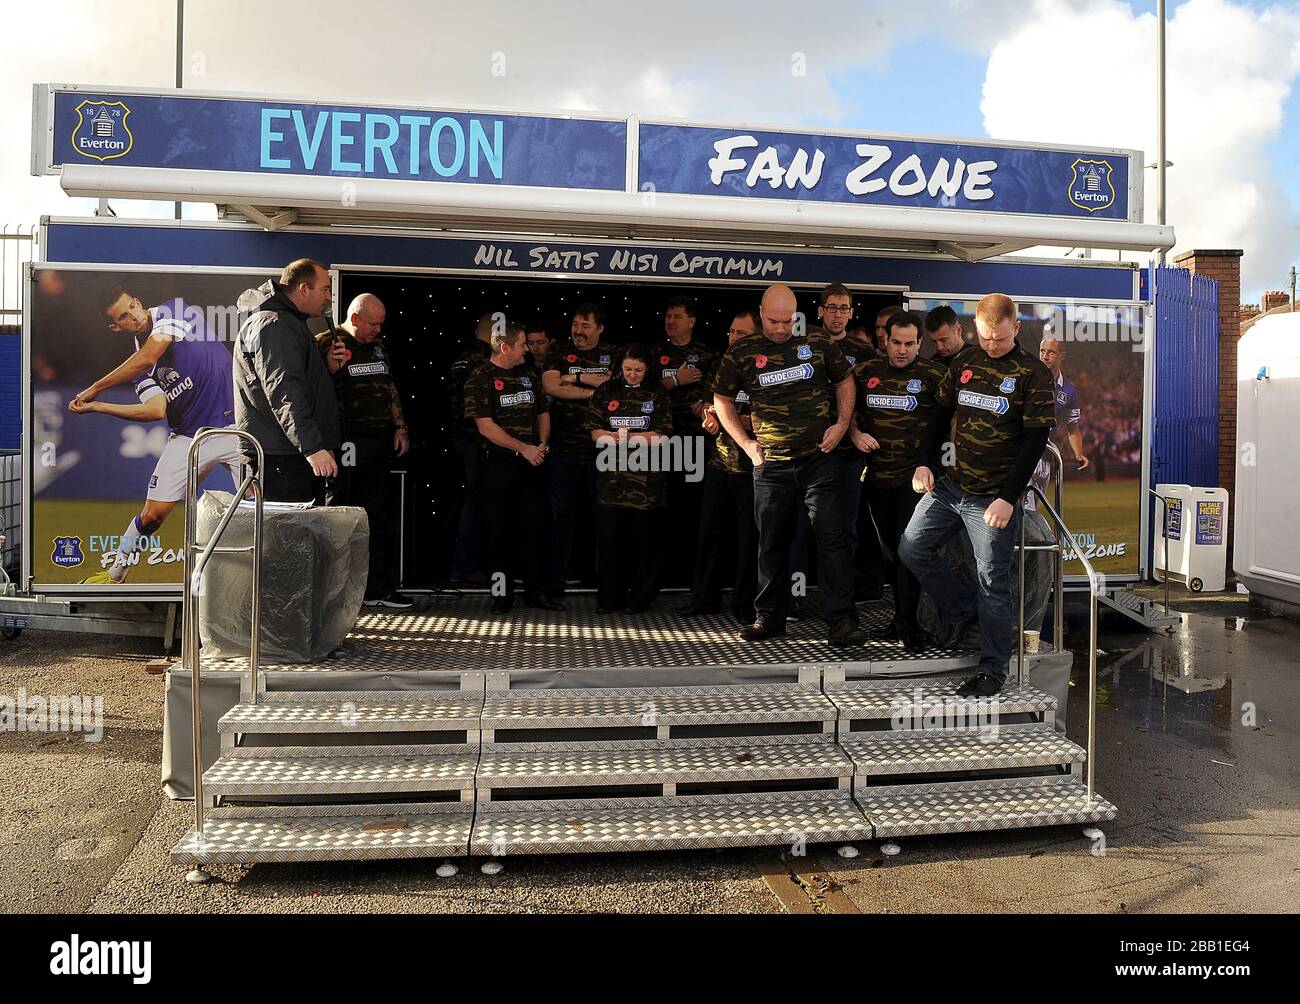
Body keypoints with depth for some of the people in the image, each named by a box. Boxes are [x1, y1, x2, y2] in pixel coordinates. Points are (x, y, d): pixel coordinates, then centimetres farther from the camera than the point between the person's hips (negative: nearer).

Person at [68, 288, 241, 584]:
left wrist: (95, 389, -5)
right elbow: (156, 410, -4)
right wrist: (96, 406, -6)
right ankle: (115, 573, 28)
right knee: (152, 513, 6)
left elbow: (148, 358, -15)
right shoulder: (135, 365, 10)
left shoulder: (172, 312, -2)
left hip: (234, 426, -4)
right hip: (187, 438, 5)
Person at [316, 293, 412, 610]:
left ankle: (379, 589, 20)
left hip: (379, 442, 7)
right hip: (346, 442, -7)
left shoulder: (379, 346, 16)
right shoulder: (326, 344, -5)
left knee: (380, 516, 11)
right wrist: (331, 368, -26)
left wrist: (400, 428, 14)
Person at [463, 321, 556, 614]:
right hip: (499, 463, -5)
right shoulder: (480, 379, -6)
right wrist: (524, 448, -15)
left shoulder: (528, 375, 14)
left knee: (534, 527, 8)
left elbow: (542, 413, 19)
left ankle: (535, 591, 17)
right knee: (499, 530, 1)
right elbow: (486, 426, -13)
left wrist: (542, 444, 0)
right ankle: (502, 593, 11)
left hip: (532, 462, 6)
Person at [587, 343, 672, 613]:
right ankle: (609, 597, 12)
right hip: (612, 475, 1)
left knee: (645, 538, 2)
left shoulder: (657, 394, 7)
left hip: (646, 477, -1)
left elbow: (662, 436, -2)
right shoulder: (606, 391, 11)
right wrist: (614, 437, -14)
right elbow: (594, 431, 6)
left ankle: (640, 598, 13)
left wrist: (631, 437, -15)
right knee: (609, 536, 1)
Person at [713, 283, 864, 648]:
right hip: (770, 464, 1)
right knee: (772, 542, 11)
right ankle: (769, 616, 23)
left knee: (831, 538, -5)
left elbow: (844, 381, 14)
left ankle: (842, 619, 0)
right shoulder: (741, 353, 0)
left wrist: (841, 424, 1)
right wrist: (746, 443, 4)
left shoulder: (818, 344, 2)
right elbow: (722, 400, 10)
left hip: (818, 458, -1)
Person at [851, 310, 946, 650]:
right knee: (890, 550, 13)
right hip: (877, 476, 5)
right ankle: (901, 618, 26)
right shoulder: (868, 371, 8)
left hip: (914, 476, -5)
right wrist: (855, 434, -1)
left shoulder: (932, 374, -4)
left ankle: (908, 624, -1)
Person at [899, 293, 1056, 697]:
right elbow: (941, 412, 15)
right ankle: (963, 608, 26)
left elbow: (1034, 441, -11)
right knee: (912, 548, 7)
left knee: (993, 581, -1)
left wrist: (1008, 498, -17)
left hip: (994, 496, -6)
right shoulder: (965, 361, 7)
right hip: (949, 483, 6)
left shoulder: (1033, 374, -8)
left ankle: (992, 670, 11)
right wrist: (925, 462, 3)